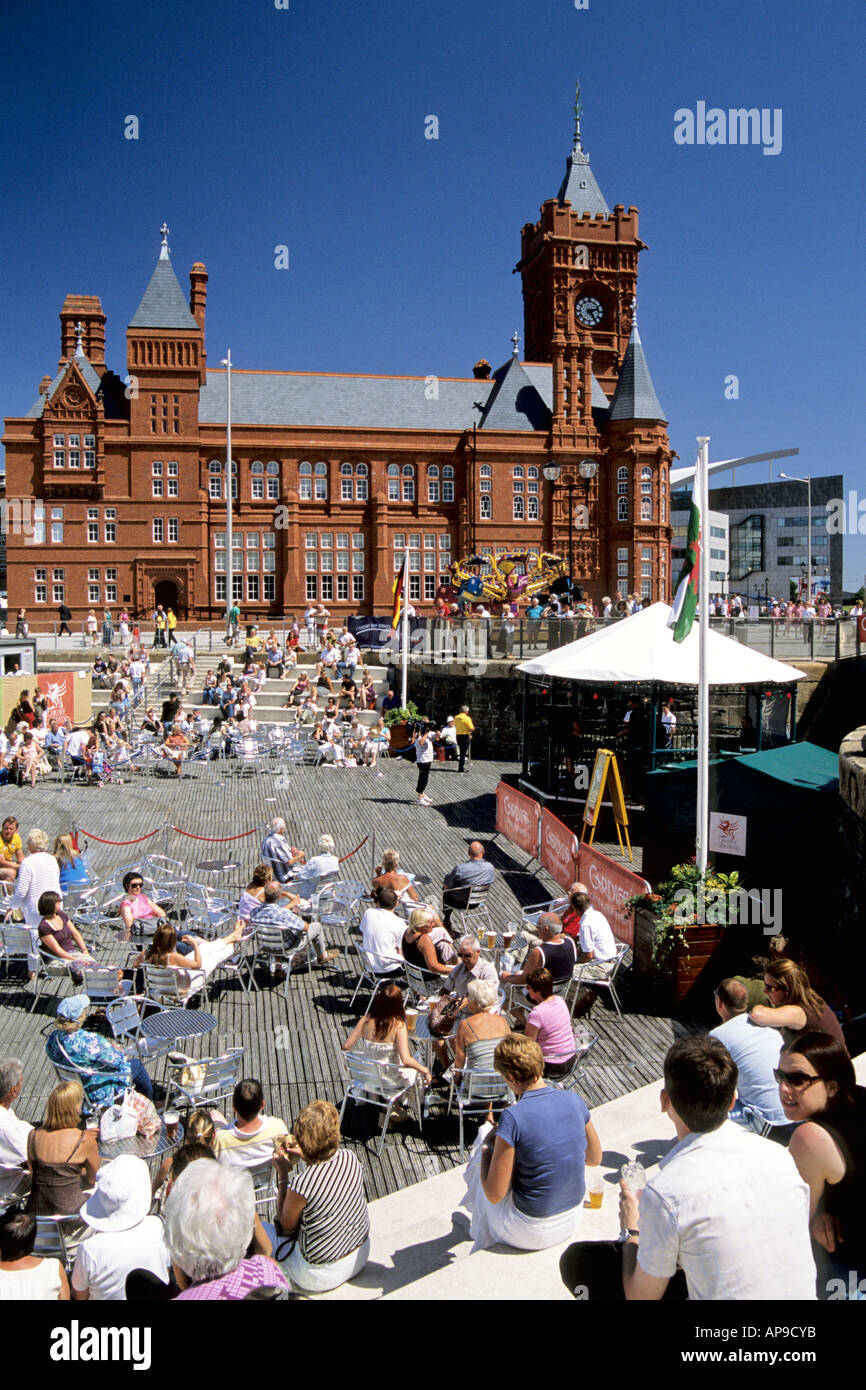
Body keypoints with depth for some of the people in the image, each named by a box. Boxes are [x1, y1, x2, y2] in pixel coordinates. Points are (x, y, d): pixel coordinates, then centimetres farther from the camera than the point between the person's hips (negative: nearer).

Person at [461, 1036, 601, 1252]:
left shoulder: (512, 1118, -26)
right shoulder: (573, 1100, -8)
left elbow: (494, 1195, -20)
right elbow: (595, 1158, 8)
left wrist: (488, 1145, -5)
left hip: (530, 1234, -6)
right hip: (570, 1222, 6)